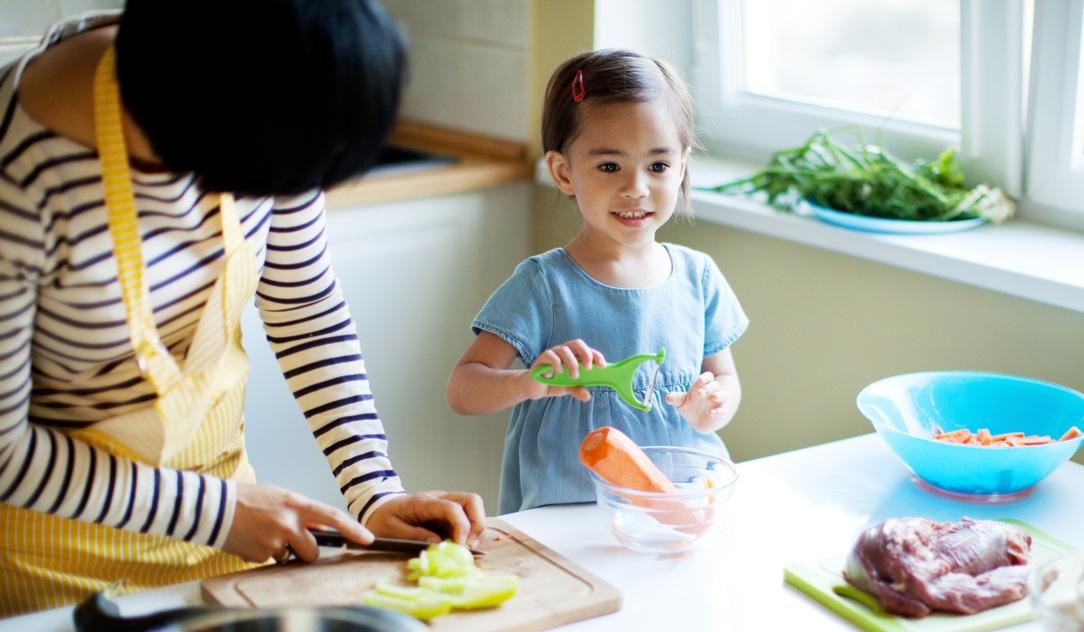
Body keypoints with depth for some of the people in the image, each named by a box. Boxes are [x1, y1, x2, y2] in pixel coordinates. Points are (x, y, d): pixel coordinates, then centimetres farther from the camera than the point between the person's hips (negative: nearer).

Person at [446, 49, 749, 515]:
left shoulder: (698, 277, 7)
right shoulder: (543, 286, -5)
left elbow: (725, 379, 18)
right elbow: (462, 389, -7)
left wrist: (712, 409, -5)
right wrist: (527, 383, -27)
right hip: (562, 522, -4)